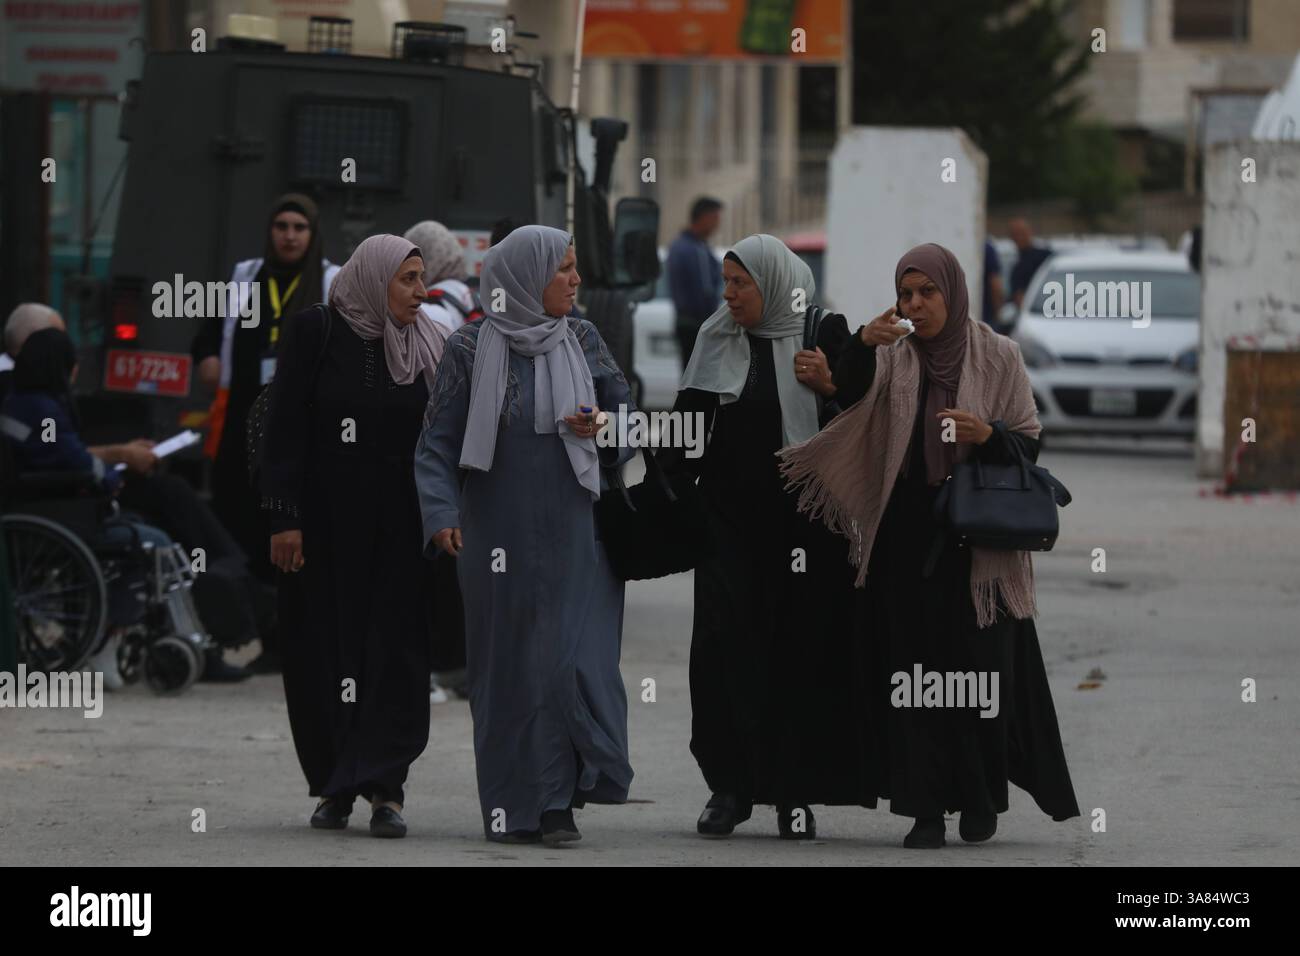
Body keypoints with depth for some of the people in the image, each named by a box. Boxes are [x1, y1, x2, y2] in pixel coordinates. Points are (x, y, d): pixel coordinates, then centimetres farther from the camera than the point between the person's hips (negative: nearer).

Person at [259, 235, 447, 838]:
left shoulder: (427, 345, 6)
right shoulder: (314, 333, -3)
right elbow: (285, 427, -5)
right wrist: (283, 517, -11)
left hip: (397, 522, 2)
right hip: (325, 516, -2)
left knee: (395, 651, -4)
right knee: (325, 650, 2)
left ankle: (384, 788, -5)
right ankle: (333, 787, 11)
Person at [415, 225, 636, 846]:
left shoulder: (583, 341, 7)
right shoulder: (471, 348, -1)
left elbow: (627, 410, 13)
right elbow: (438, 440, -1)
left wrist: (604, 426, -9)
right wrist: (441, 513, -14)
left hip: (572, 535, 2)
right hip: (499, 533, -2)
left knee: (576, 661, -8)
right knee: (510, 668, 0)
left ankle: (560, 801, -2)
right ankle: (512, 809, 6)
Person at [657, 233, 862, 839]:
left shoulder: (825, 336, 0)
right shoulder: (717, 341, 8)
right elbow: (689, 423, 10)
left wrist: (827, 385, -17)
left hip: (803, 520, -2)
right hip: (731, 519, 2)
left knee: (799, 652, 0)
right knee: (723, 646, -4)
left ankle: (794, 793, 7)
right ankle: (729, 787, 4)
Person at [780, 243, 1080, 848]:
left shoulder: (997, 356, 2)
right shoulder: (892, 358, 5)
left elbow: (1030, 442, 4)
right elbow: (848, 394, -15)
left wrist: (988, 435, -17)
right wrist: (862, 346, -34)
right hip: (907, 534, 1)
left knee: (980, 672, -1)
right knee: (914, 670, -2)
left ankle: (981, 797, 18)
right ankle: (925, 809, 1)